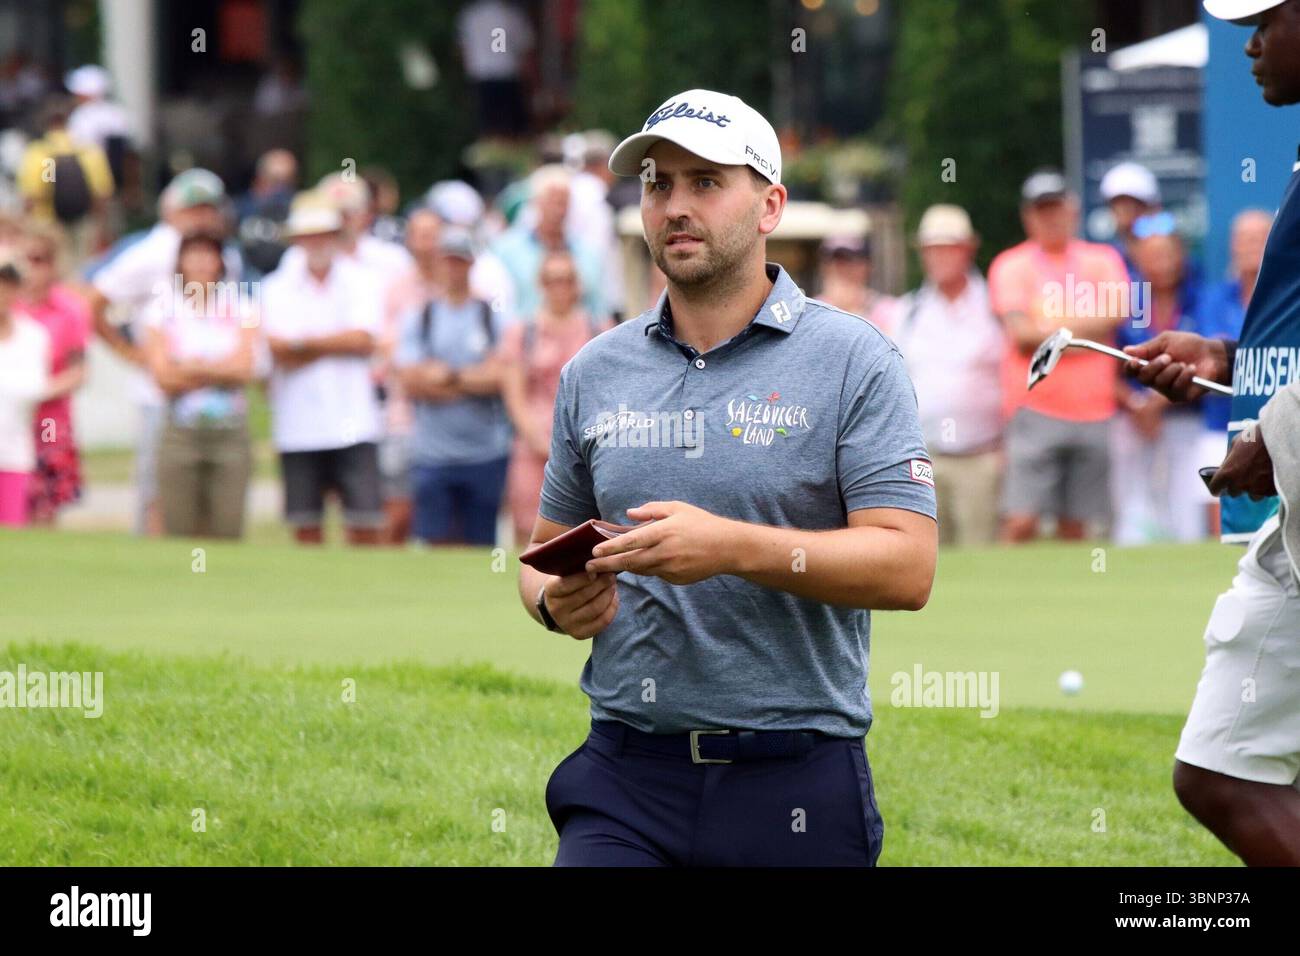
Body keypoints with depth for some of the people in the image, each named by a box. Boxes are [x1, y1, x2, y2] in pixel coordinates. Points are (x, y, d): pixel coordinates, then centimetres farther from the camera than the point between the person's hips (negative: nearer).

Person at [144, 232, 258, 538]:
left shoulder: (239, 308, 8)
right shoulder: (162, 309, 5)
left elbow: (244, 368, -4)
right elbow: (164, 377, -5)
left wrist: (191, 367, -5)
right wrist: (220, 370, -4)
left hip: (231, 434, 1)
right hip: (181, 431, -1)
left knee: (228, 531, -4)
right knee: (180, 532, -4)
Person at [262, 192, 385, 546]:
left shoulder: (361, 282, 8)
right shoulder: (277, 288, 9)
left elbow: (365, 339, -6)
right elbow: (279, 348, -5)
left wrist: (305, 343, -4)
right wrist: (336, 344, -5)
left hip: (353, 423, -1)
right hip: (298, 429, 1)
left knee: (365, 523, -7)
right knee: (305, 527, 2)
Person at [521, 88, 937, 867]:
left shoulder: (853, 360, -1)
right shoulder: (594, 372, 13)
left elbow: (906, 567, -10)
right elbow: (548, 552, 21)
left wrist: (734, 547, -21)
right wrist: (556, 600, -4)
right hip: (625, 775, 3)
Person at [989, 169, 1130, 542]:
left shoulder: (1103, 260, 13)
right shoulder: (1011, 266, 5)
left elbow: (1116, 313, -5)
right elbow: (1021, 335, -8)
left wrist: (1049, 330, -8)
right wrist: (1083, 332, -4)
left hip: (1093, 410, 3)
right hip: (1036, 410, -3)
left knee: (1075, 525, 5)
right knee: (1022, 522, -14)